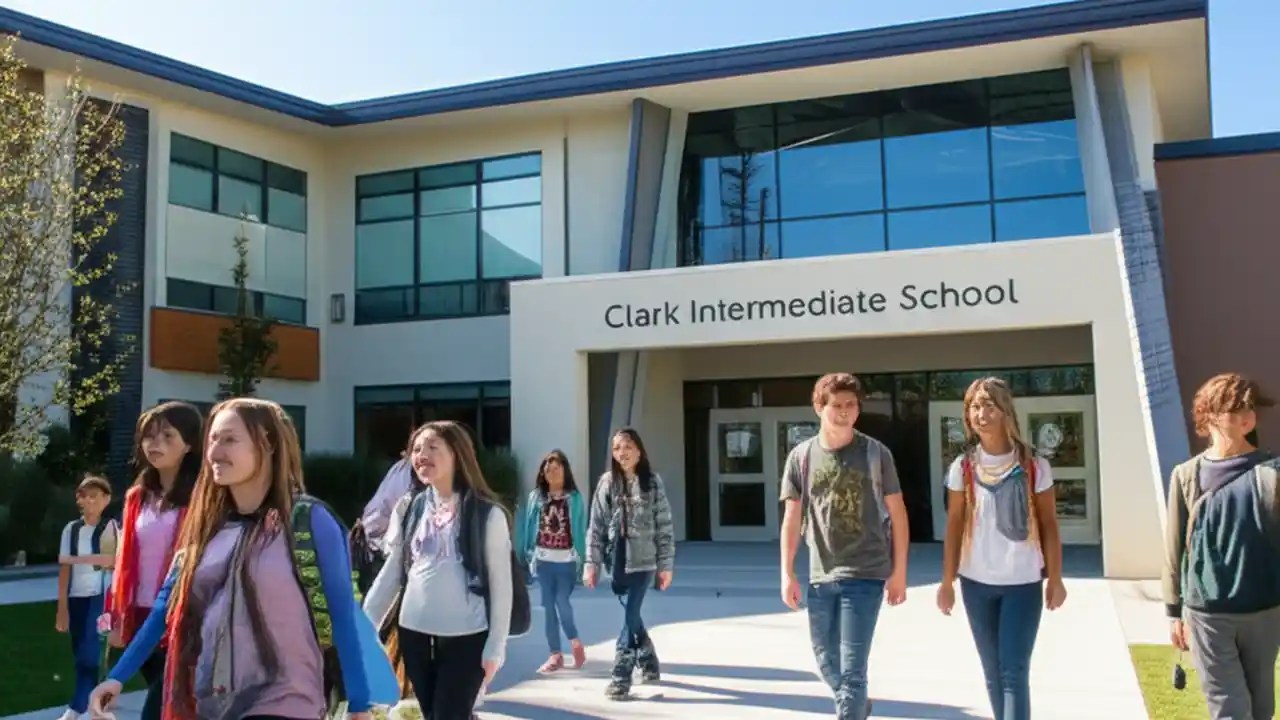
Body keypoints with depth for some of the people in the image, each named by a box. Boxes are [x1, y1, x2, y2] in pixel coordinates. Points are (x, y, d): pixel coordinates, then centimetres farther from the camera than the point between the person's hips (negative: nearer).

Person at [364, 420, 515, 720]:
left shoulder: (487, 513, -7)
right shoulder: (408, 508, 5)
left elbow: (500, 584, -5)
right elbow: (391, 573, 10)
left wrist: (495, 647, -7)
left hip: (465, 638, -4)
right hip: (413, 634, 4)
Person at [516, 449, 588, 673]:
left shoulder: (575, 498, -1)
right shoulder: (535, 497, 5)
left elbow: (581, 530, -1)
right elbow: (527, 527, 7)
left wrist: (583, 560, -5)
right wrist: (525, 555, 3)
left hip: (566, 559, -3)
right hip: (543, 559, 3)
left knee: (562, 602, -9)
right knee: (549, 606, 6)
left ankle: (575, 642, 19)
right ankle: (555, 654, 15)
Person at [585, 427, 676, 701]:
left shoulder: (652, 482, -2)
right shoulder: (607, 483, 4)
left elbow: (664, 526, -2)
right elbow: (596, 525, 3)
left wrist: (666, 564, -5)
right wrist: (591, 562, -2)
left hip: (643, 559, -3)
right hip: (618, 559, 3)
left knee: (630, 615, -8)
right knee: (631, 614, 12)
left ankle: (620, 676, -5)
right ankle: (649, 661, 32)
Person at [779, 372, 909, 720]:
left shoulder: (876, 453, -4)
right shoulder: (801, 456, 1)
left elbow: (897, 513, 2)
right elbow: (792, 518, 5)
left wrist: (899, 571, 1)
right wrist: (787, 573, 1)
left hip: (865, 574, -3)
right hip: (820, 576, 3)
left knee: (852, 669, -6)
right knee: (826, 661, 16)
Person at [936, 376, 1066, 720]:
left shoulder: (1034, 466, -5)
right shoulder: (963, 467, -1)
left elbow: (1048, 524, 0)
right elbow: (955, 525, 3)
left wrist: (1055, 578, 0)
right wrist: (947, 581, 1)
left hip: (1023, 582, -2)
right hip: (977, 583, 2)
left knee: (1014, 671, -6)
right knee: (993, 672, 12)